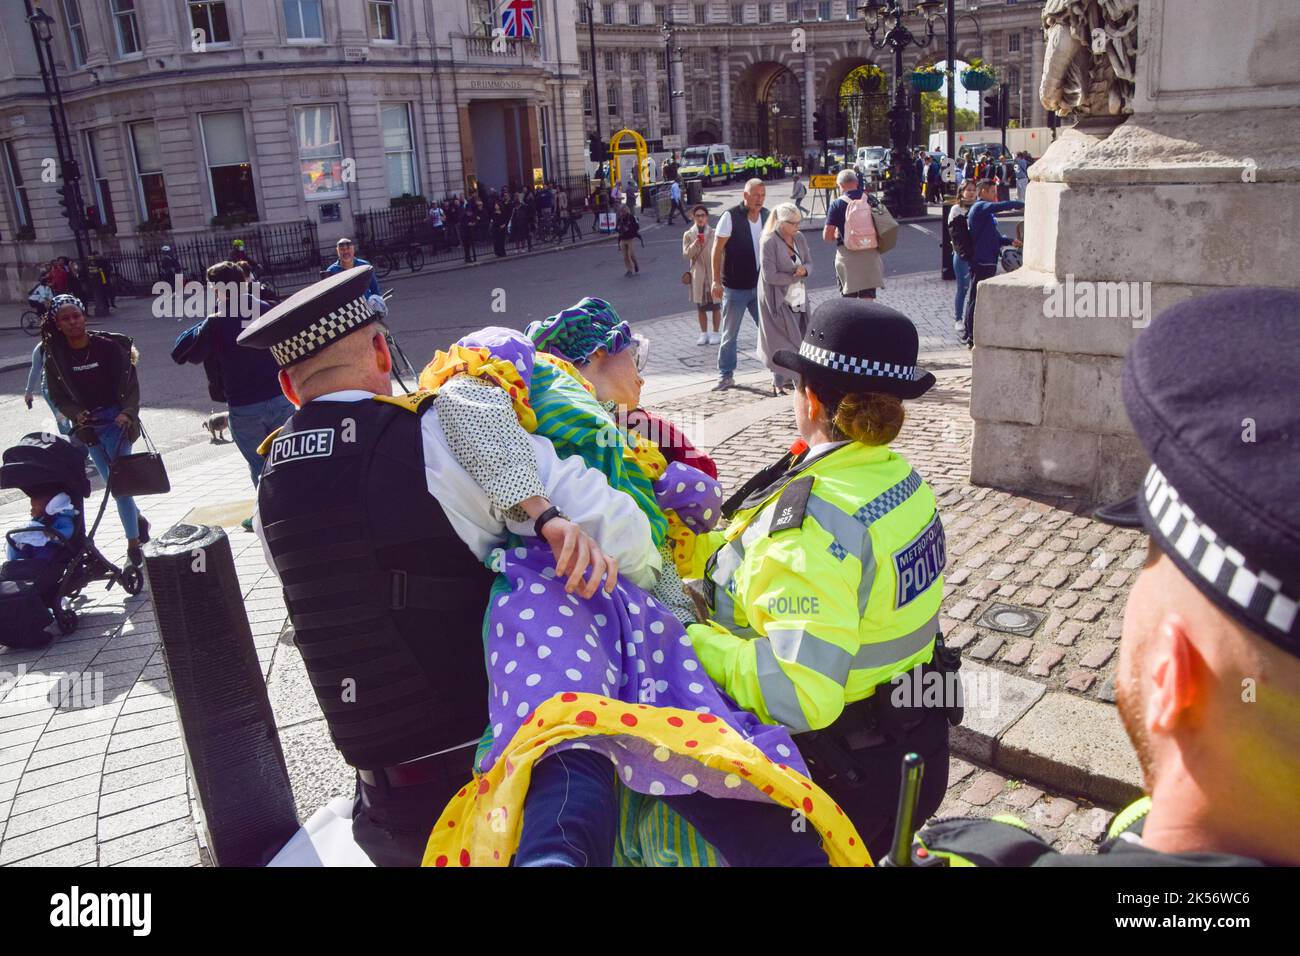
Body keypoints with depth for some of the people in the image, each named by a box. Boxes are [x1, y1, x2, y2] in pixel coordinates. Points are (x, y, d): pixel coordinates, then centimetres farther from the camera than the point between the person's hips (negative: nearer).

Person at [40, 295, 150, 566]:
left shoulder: (109, 346, -9)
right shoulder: (54, 356, 0)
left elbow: (131, 384, -6)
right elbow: (58, 396, 5)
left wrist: (128, 412, -21)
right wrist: (76, 414, -14)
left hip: (117, 419, -3)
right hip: (87, 425, 3)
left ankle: (133, 543, 7)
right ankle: (138, 519, 37)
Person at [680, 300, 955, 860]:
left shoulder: (815, 522, -30)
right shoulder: (899, 477, -2)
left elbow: (796, 695, -37)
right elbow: (767, 566, 6)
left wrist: (691, 640, -28)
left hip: (843, 780, -8)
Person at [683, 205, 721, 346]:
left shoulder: (714, 233, 0)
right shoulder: (688, 235, 2)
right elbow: (686, 254, -4)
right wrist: (694, 245, -21)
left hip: (713, 273, -1)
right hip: (698, 274, 1)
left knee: (715, 305, 4)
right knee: (700, 306, 8)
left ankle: (715, 333, 14)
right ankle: (704, 333, 18)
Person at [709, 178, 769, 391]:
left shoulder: (766, 216, 5)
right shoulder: (730, 217, -11)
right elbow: (717, 251, -11)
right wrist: (716, 281, -16)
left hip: (760, 285, 4)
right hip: (735, 287, -4)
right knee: (730, 334, 7)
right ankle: (726, 375, 18)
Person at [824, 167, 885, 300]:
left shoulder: (837, 204, -7)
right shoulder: (870, 200, 3)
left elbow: (827, 236, -9)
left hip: (848, 255, -3)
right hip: (871, 254, 3)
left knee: (849, 298, 9)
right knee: (868, 297, 9)